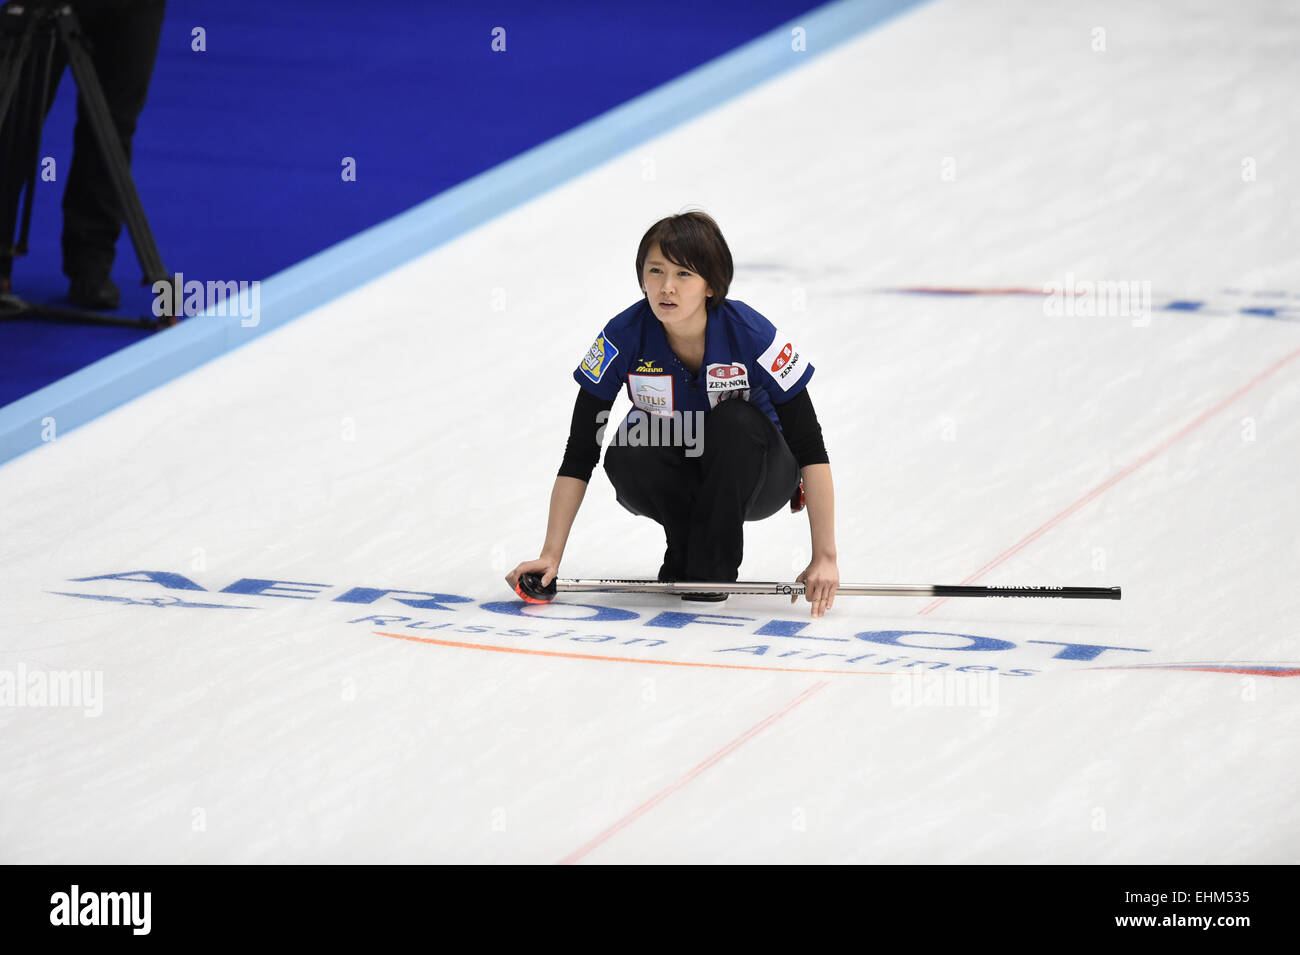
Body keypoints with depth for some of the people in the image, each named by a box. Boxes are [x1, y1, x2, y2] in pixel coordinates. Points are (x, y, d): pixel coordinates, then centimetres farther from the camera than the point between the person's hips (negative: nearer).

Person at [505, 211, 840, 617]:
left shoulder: (750, 334, -27)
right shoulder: (624, 337, -22)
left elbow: (810, 449, -25)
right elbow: (579, 454, -18)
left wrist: (824, 557, -32)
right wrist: (550, 556, -26)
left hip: (750, 473, -1)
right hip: (673, 476, 1)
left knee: (737, 421, -33)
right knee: (626, 457, -31)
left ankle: (712, 565, -16)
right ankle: (684, 557, -4)